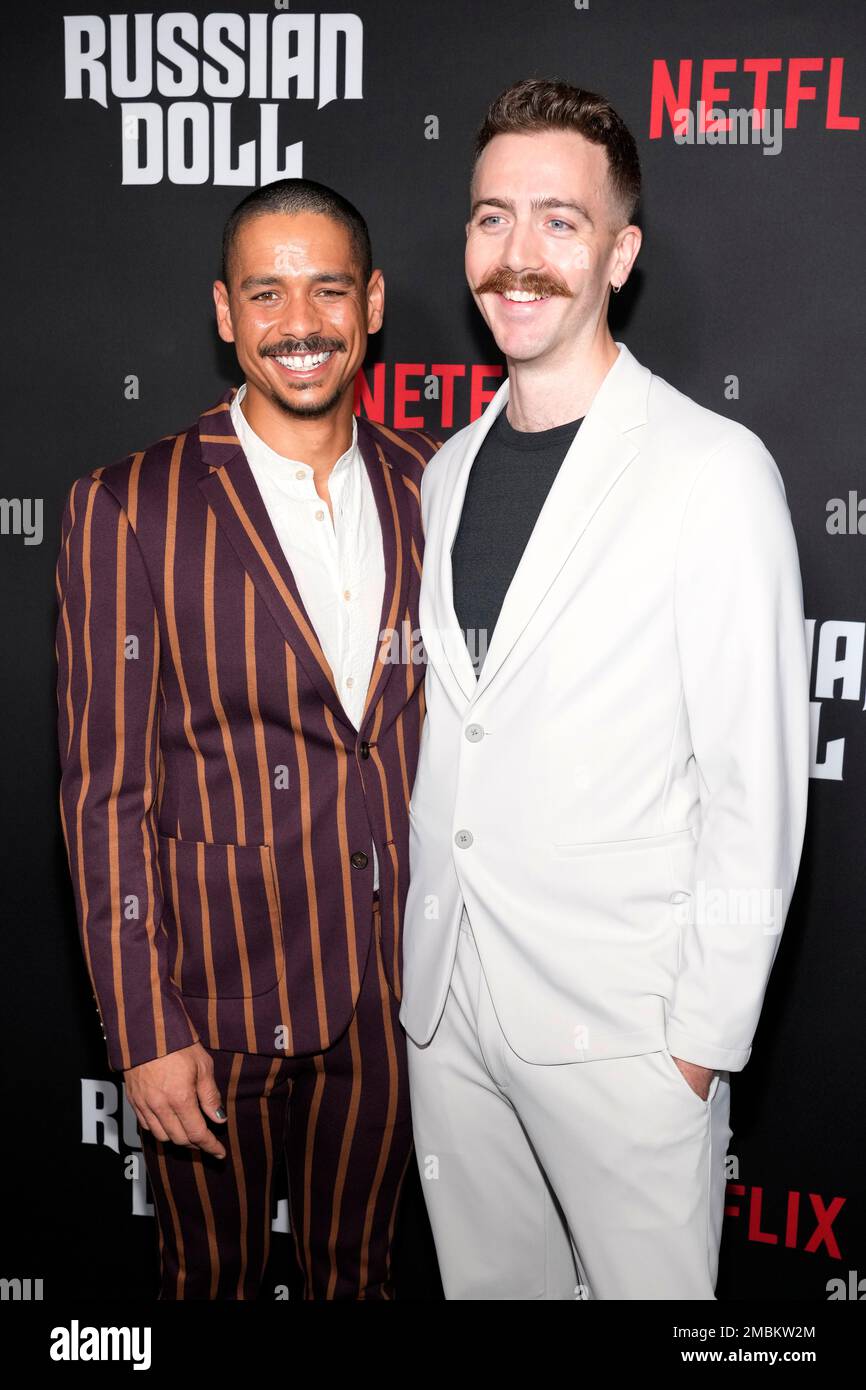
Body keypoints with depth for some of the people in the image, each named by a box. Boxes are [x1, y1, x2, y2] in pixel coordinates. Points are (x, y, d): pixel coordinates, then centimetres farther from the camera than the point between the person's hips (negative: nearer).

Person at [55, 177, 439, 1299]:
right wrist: (142, 1030, -11)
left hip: (393, 986, 3)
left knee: (359, 1266, 23)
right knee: (212, 1275, 20)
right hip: (218, 990, -3)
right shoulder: (131, 507, -10)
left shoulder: (429, 488, 1)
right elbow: (105, 788, -10)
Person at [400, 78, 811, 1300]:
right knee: (486, 1278, 21)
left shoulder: (714, 471, -13)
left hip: (621, 1025, -5)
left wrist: (707, 1033, -12)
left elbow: (757, 786, -13)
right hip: (444, 1005, 6)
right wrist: (419, 959, 11)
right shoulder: (449, 472, 7)